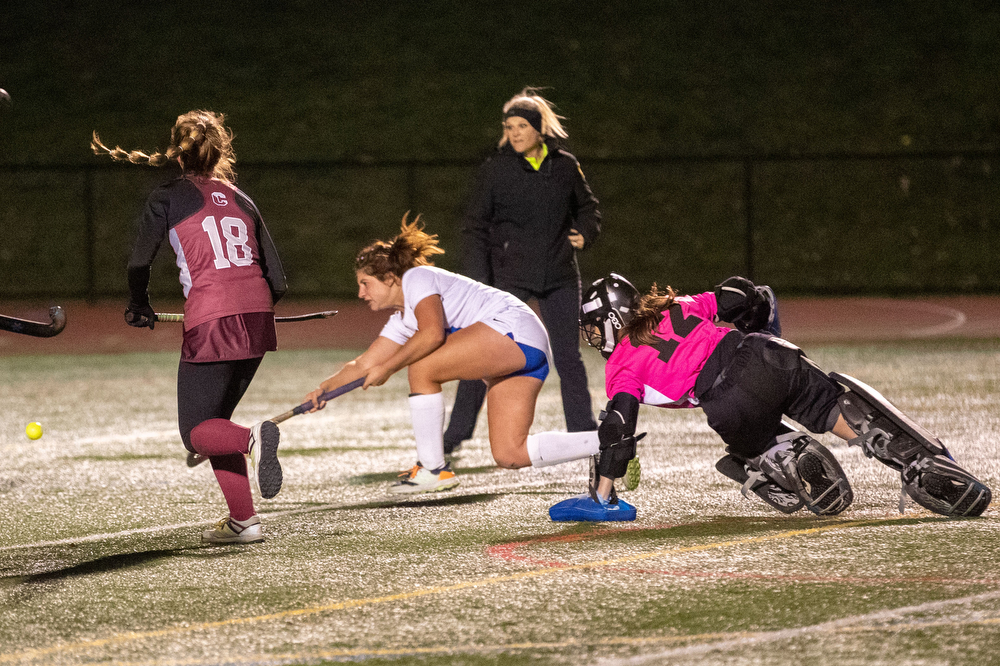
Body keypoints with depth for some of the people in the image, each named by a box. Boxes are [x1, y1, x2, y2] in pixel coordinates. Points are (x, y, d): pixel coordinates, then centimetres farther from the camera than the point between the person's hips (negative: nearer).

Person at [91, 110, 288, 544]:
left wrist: (139, 307, 23)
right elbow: (276, 281, 15)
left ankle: (251, 440, -28)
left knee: (196, 433, 4)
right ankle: (241, 521, 11)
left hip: (211, 320, -5)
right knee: (214, 419, 20)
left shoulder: (167, 197, 4)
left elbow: (138, 265, 3)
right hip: (257, 314, 5)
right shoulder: (241, 200, 17)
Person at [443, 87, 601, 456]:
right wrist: (477, 281, -9)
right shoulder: (495, 169, -3)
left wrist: (585, 233, -2)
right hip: (509, 275, -2)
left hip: (559, 275, 2)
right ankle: (455, 435, -2)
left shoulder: (565, 166, 4)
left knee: (568, 357, 7)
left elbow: (587, 207, 20)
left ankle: (584, 433, 16)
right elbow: (475, 227, -2)